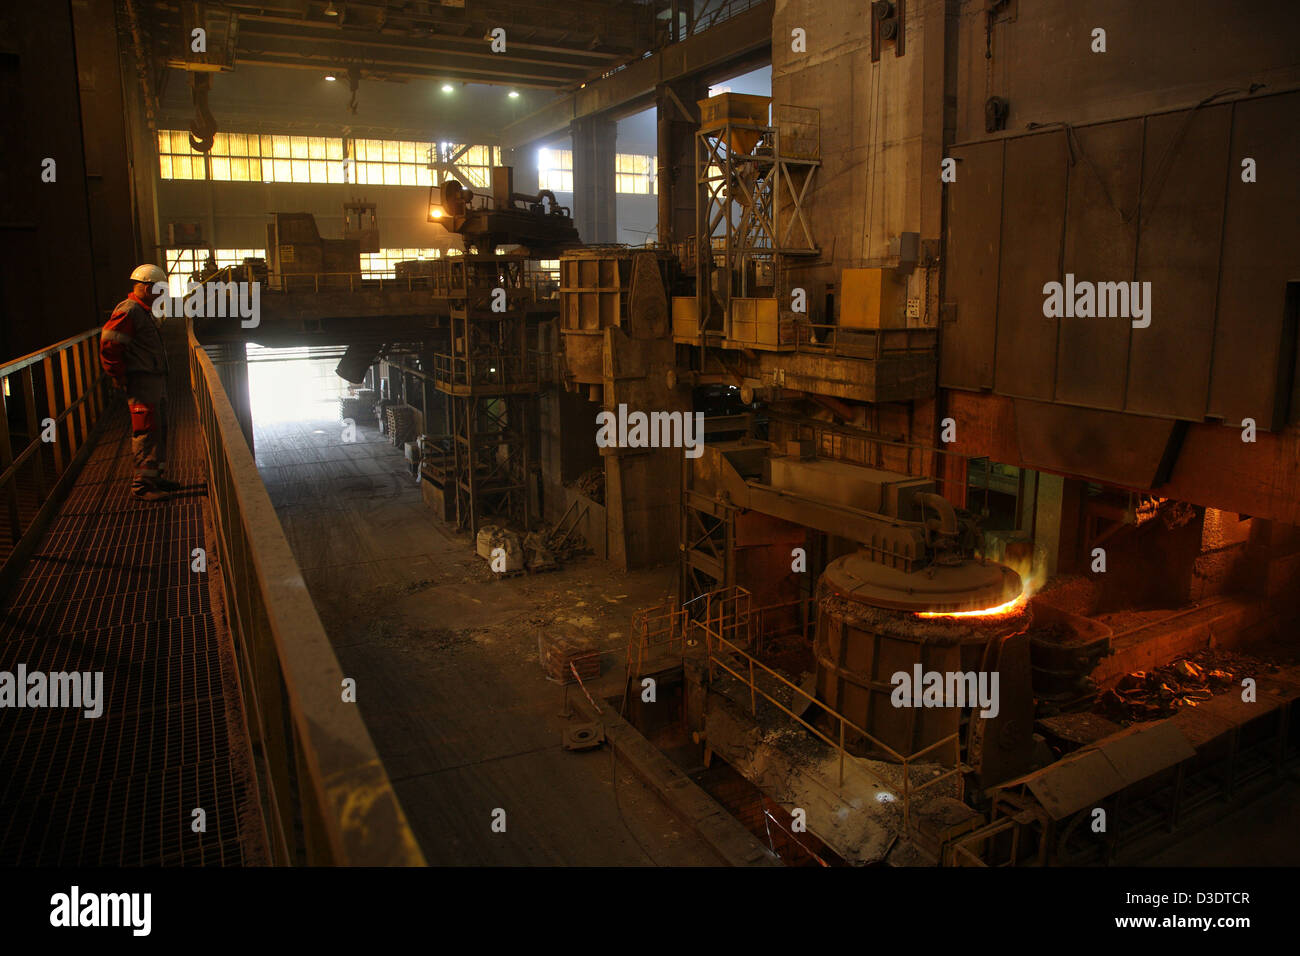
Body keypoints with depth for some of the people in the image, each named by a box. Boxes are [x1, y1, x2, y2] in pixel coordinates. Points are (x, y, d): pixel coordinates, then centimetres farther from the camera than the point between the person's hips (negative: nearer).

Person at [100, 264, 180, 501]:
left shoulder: (145, 311, 19)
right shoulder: (128, 311, -14)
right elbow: (108, 344, -19)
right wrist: (119, 377, -15)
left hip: (156, 379, 10)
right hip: (141, 382, -10)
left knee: (159, 428, 15)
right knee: (147, 430, -10)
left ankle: (155, 476, 25)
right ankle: (142, 484, -6)